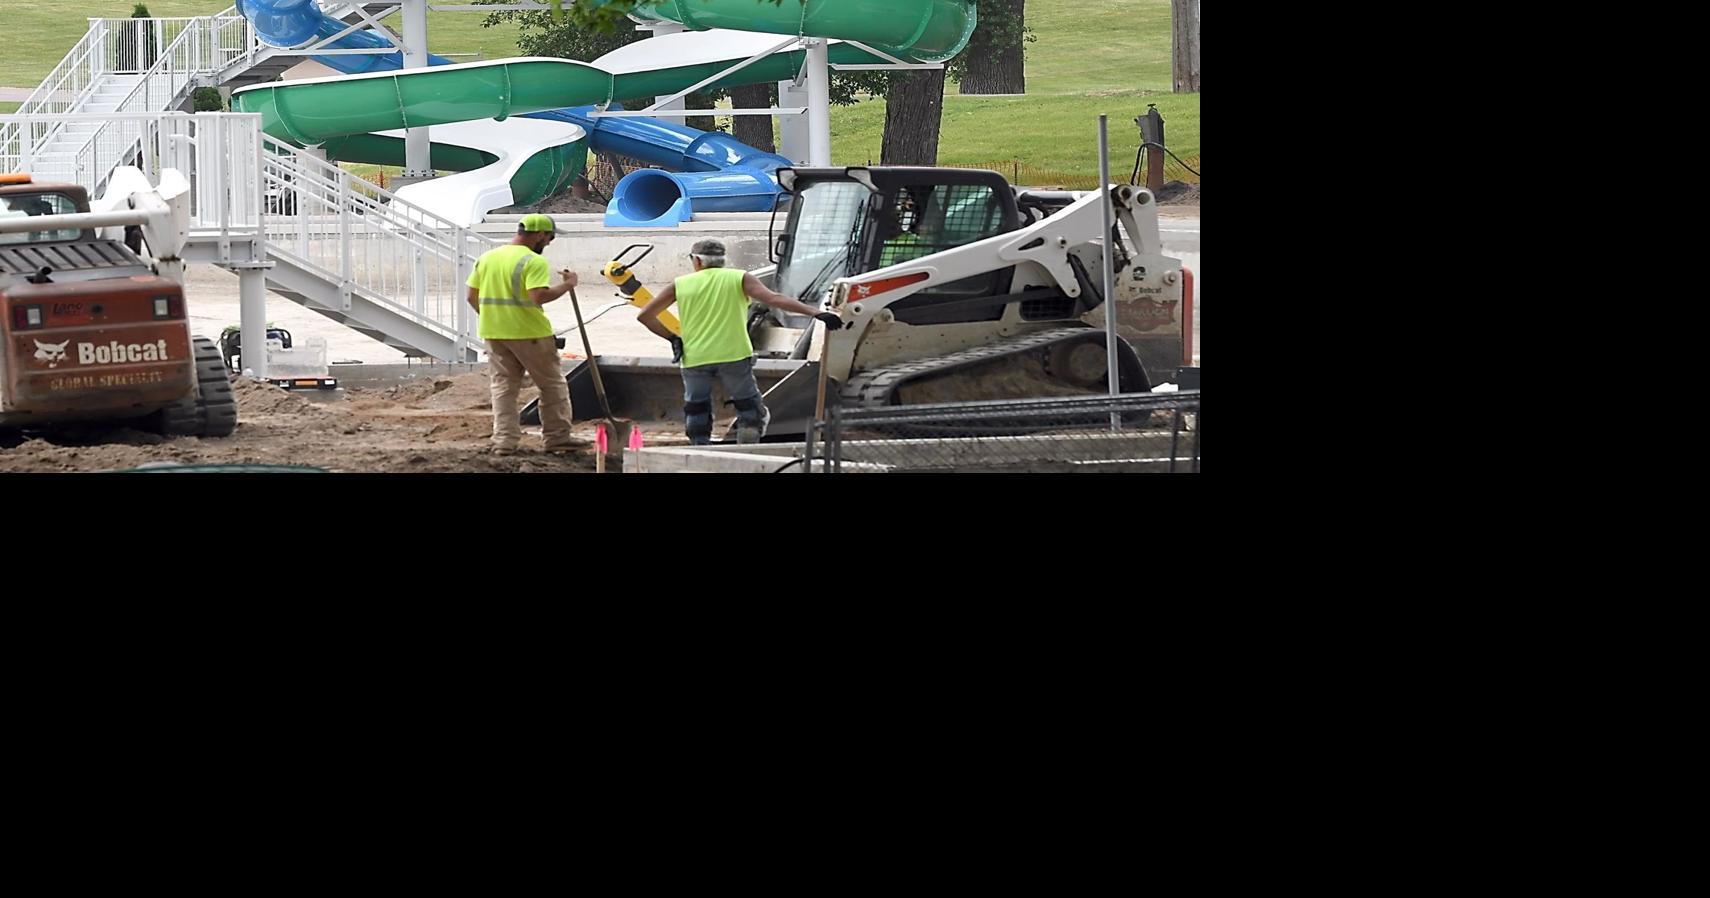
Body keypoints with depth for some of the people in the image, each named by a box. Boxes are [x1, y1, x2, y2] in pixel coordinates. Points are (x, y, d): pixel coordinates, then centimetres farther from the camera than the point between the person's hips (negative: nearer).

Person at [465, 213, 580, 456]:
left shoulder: (486, 258, 8)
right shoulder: (533, 261, -13)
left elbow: (472, 296, 10)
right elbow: (539, 296, -25)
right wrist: (567, 285, -13)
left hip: (494, 334, 6)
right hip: (528, 334, -6)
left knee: (503, 386, 11)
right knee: (552, 385, 8)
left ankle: (505, 441, 4)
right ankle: (557, 437, 11)